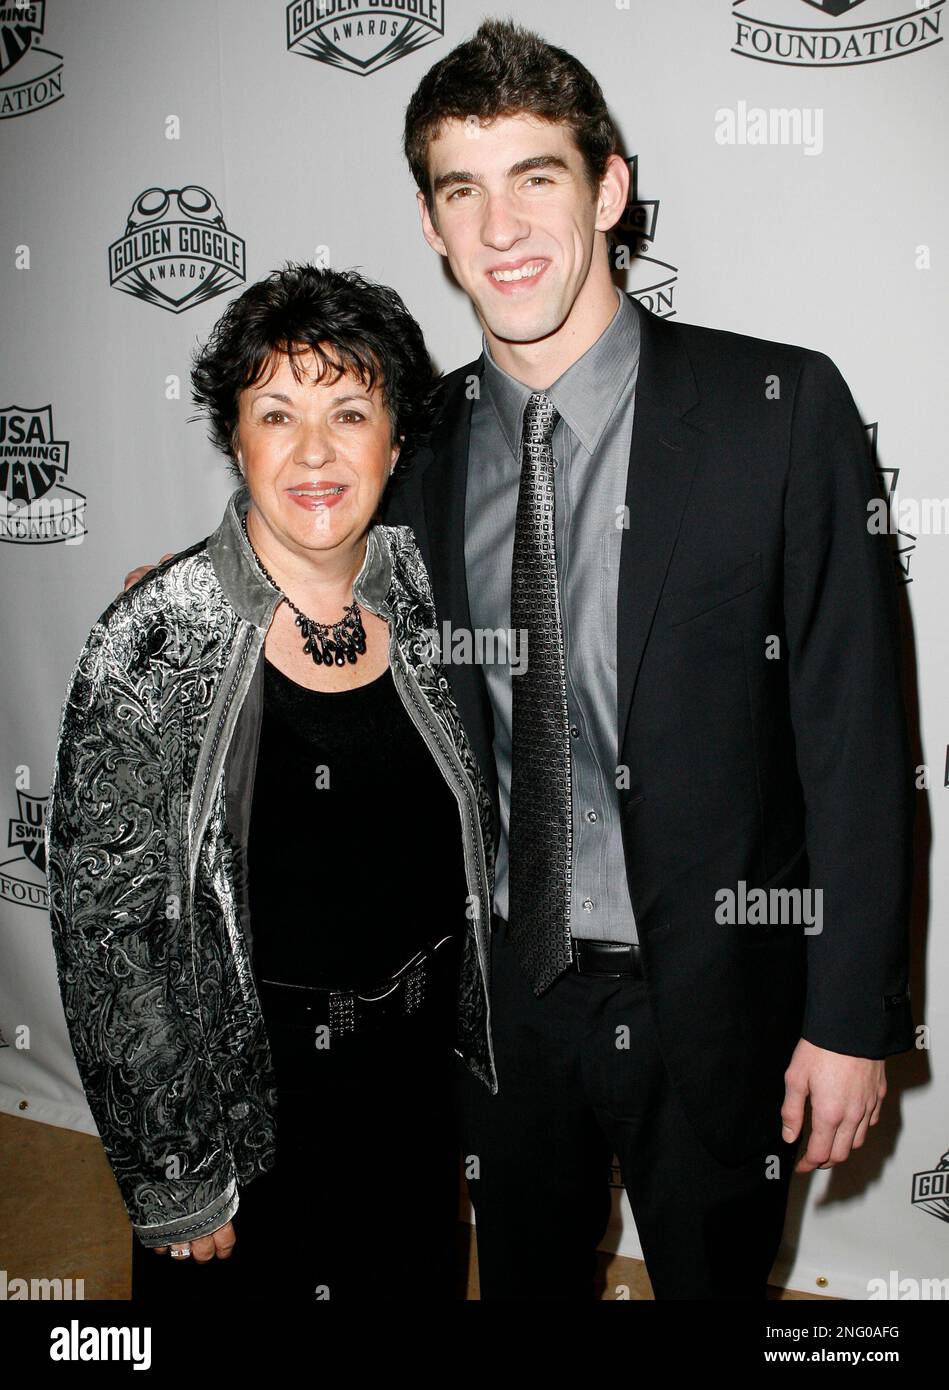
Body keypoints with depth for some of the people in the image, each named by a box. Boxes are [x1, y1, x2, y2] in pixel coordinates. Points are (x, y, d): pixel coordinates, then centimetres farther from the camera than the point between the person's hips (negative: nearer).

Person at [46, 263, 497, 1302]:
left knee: (418, 1273, 25)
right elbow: (107, 925, -15)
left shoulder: (422, 594, -6)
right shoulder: (158, 640, -19)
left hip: (419, 1071, 5)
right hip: (243, 1095, -4)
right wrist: (170, 1183, -11)